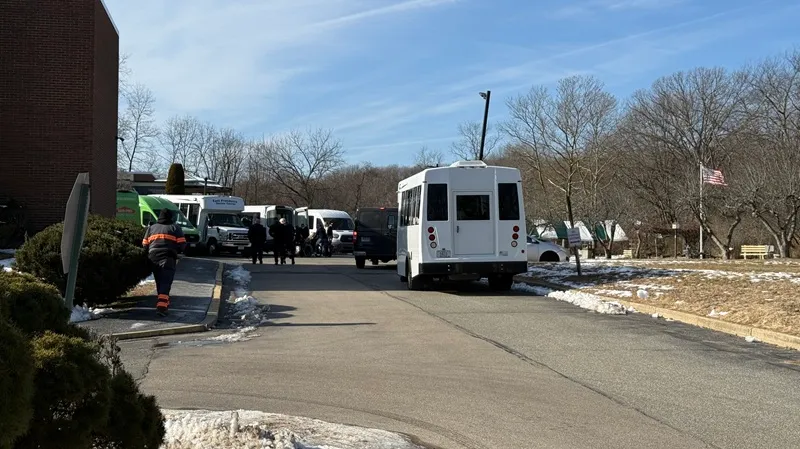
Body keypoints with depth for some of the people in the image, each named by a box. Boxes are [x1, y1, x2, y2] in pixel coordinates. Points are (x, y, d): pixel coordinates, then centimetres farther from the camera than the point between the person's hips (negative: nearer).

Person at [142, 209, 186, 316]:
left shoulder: (151, 228, 18)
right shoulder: (175, 228, 8)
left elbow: (145, 245, 13)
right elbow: (182, 245, 0)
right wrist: (176, 251, 19)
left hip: (153, 258, 4)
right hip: (168, 259, -4)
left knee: (159, 282, 19)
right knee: (166, 283, -8)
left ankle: (165, 303, 27)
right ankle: (162, 305, -22)